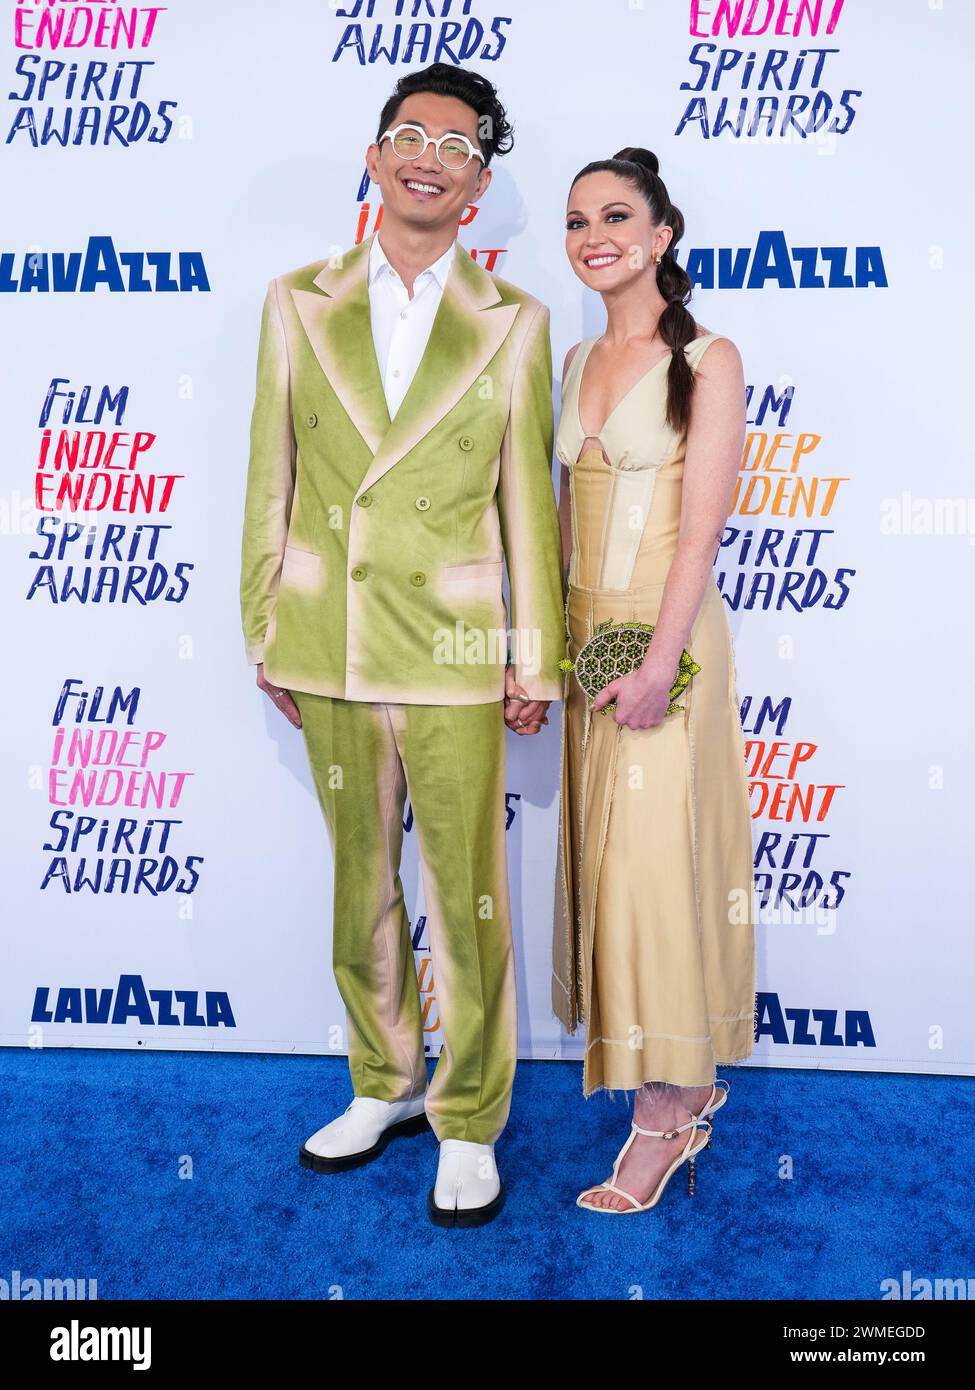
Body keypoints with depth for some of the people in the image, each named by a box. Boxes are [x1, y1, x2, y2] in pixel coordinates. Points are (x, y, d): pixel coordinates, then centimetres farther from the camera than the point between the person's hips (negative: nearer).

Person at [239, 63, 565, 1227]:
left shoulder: (514, 321, 1)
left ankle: (468, 1123, 23)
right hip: (330, 649, 3)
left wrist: (534, 656, -1)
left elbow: (526, 497, 1)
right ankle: (386, 1085, 35)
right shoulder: (297, 303, 6)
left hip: (453, 650, -2)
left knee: (466, 899, 4)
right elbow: (272, 478, 7)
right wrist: (266, 631, 5)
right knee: (358, 885, 15)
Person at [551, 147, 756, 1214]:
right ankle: (690, 1083, 25)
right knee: (605, 858, 9)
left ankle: (662, 1116, 8)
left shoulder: (708, 361, -6)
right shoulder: (579, 361, 13)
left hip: (666, 635, -7)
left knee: (654, 862, -5)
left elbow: (700, 526, -13)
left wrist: (658, 663, -19)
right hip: (586, 634, 7)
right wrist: (548, 638, 11)